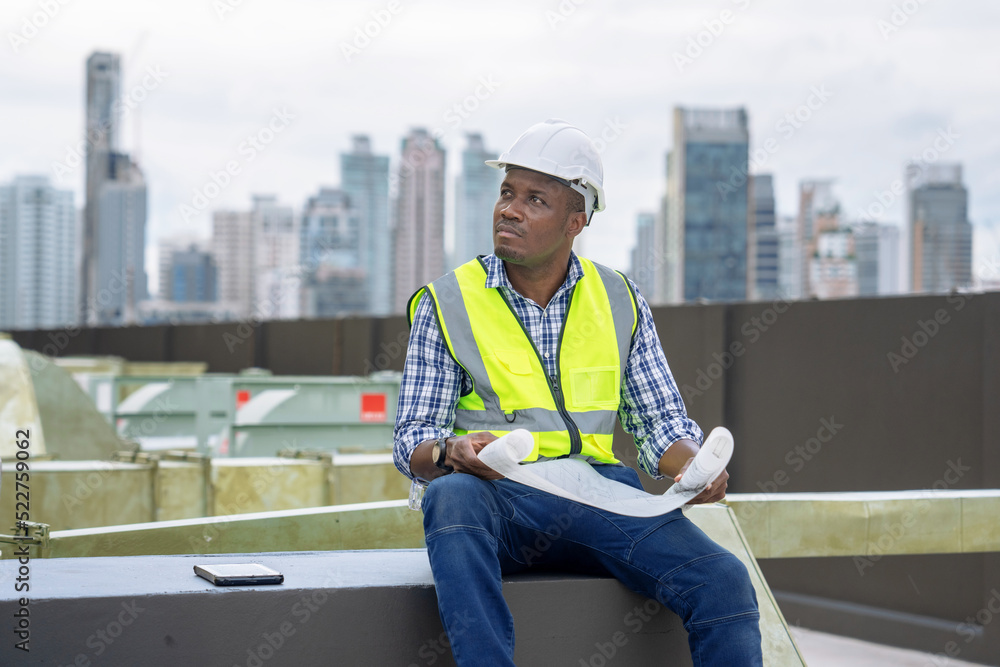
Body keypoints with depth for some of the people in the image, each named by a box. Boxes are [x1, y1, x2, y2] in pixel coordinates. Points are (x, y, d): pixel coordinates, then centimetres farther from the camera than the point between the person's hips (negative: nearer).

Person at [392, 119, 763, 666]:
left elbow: (661, 422, 14)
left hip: (600, 490, 2)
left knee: (725, 583, -23)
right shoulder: (445, 304, 6)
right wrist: (451, 452, -22)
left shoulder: (621, 303, 13)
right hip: (496, 497, -2)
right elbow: (412, 441, 3)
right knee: (451, 495, -39)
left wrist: (694, 468, -10)